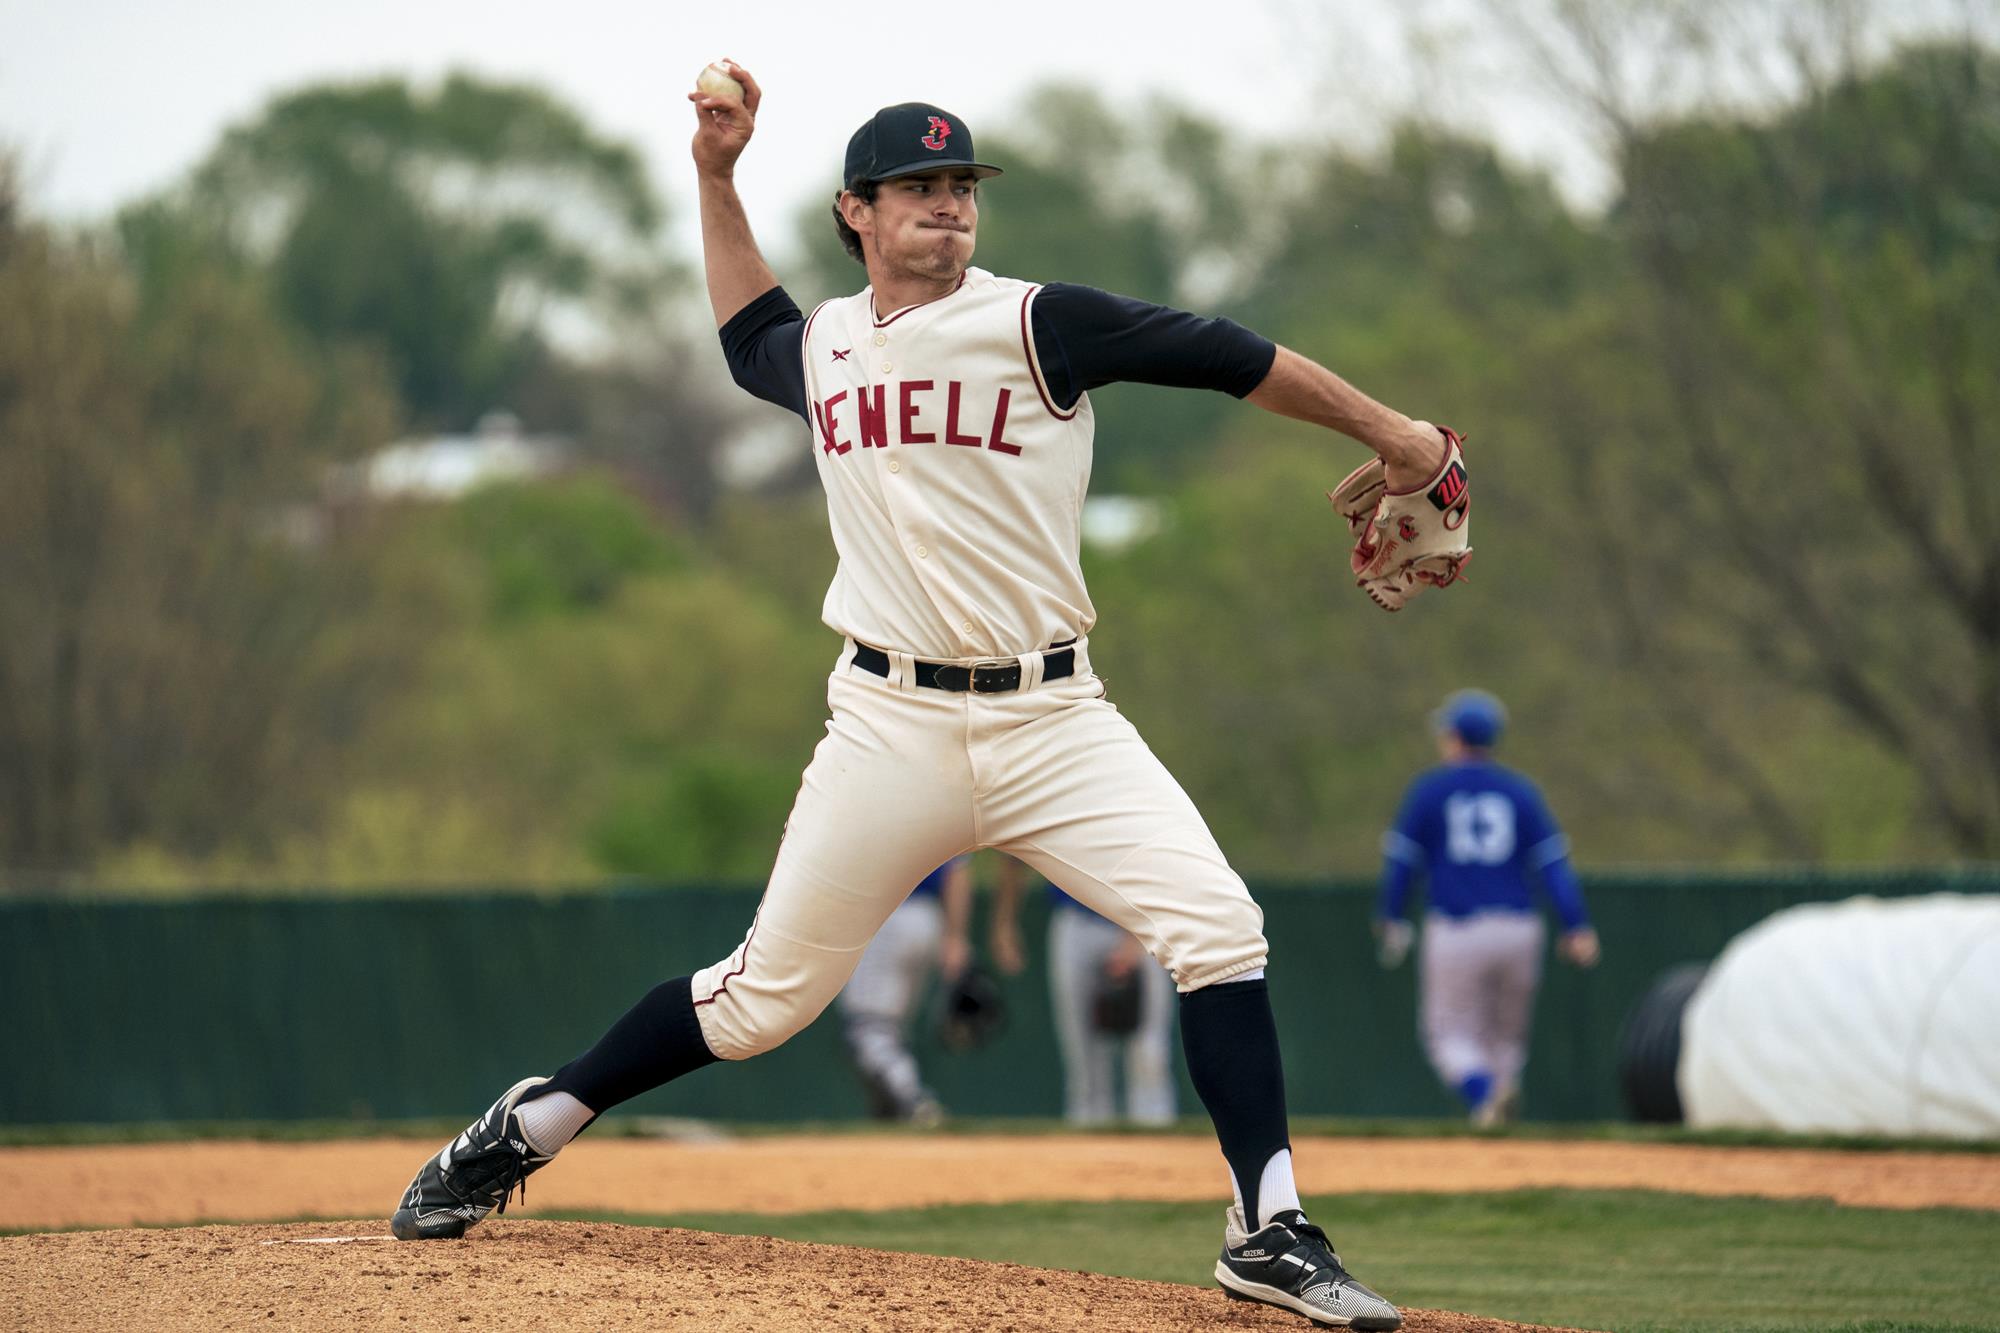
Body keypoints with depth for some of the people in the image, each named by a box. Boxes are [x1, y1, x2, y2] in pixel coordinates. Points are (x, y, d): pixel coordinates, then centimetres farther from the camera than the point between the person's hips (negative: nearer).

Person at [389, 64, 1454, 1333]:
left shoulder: (1036, 324, -3)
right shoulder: (820, 347, 11)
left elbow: (1224, 356, -6)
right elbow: (751, 338, 36)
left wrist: (1389, 431, -8)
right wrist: (718, 179, 27)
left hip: (1052, 717, -2)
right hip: (892, 726, 2)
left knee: (1217, 928, -19)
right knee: (766, 992, 3)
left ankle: (1270, 1231, -13)